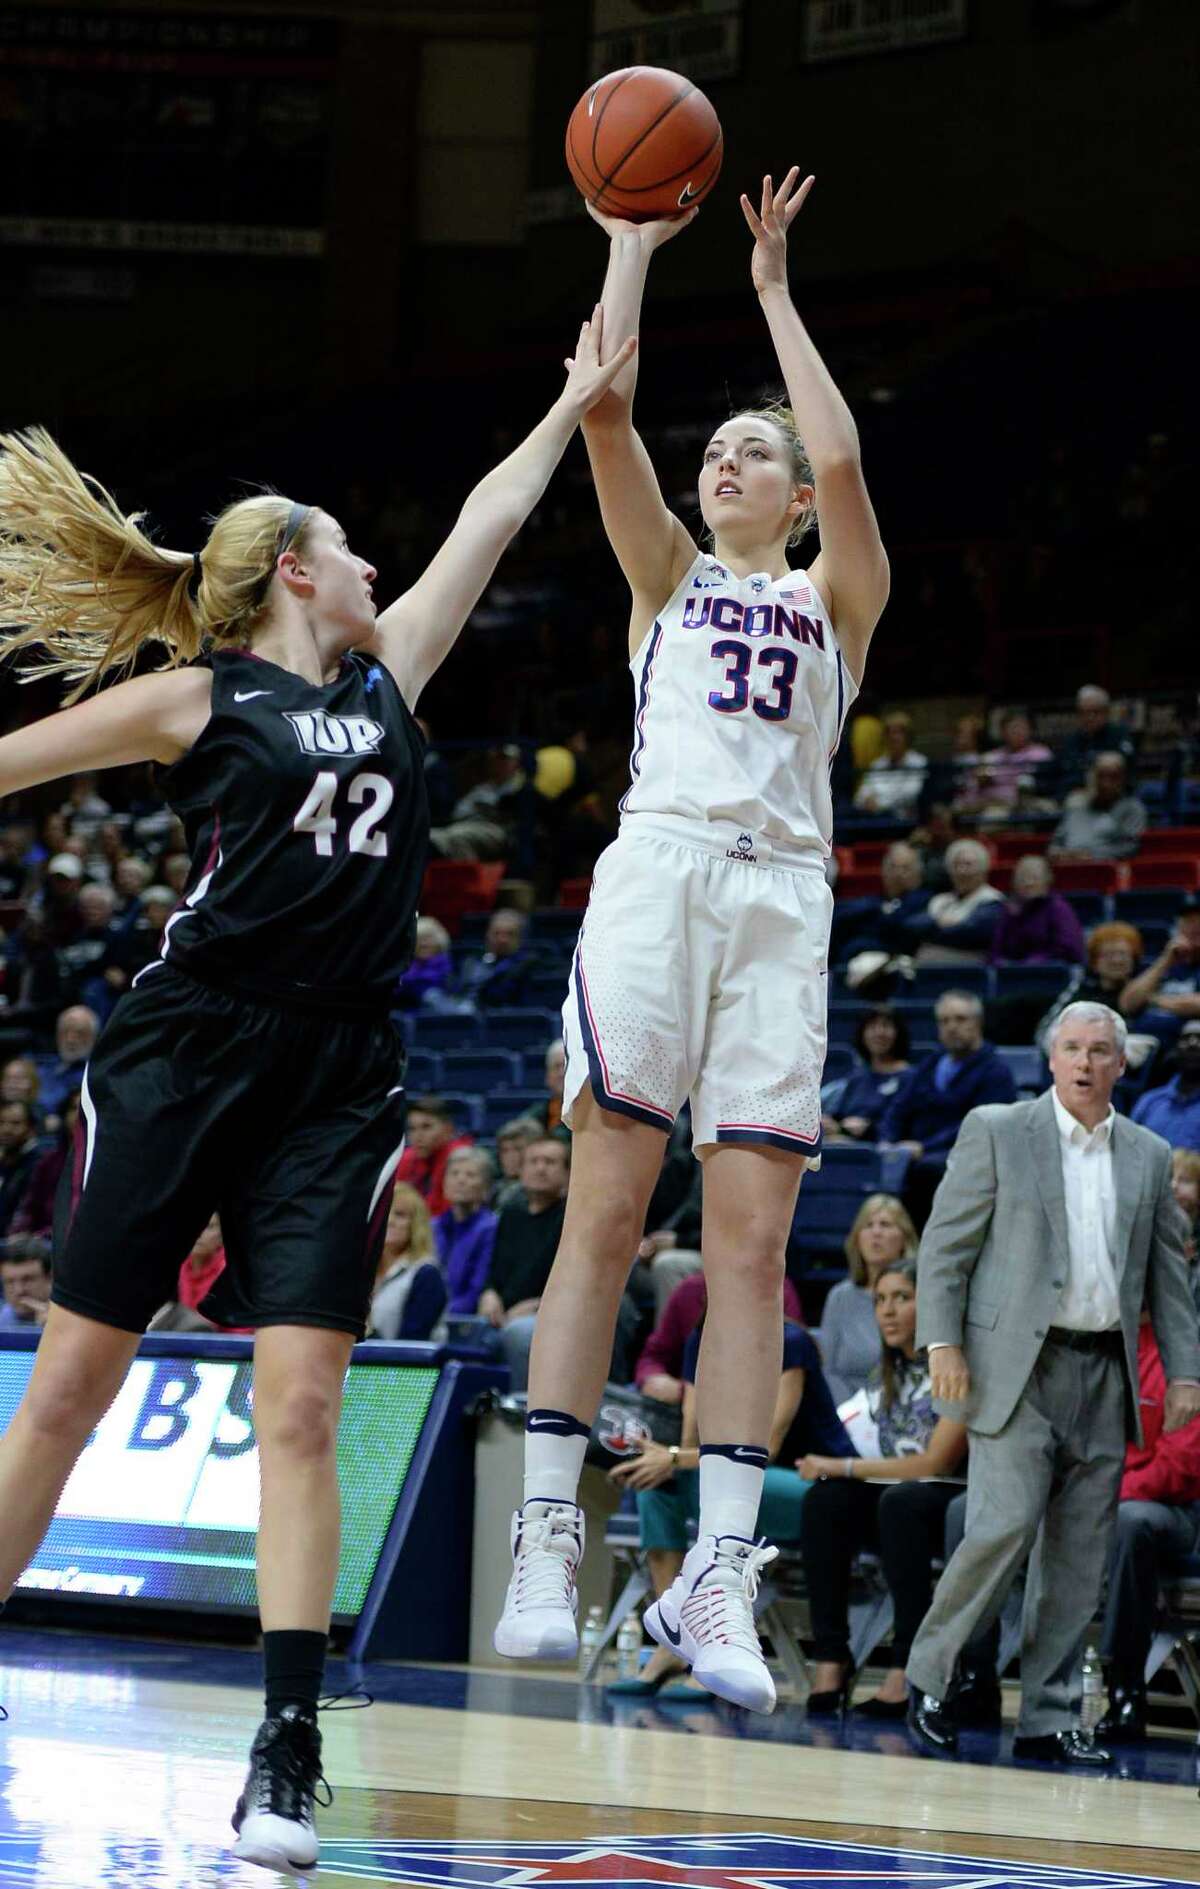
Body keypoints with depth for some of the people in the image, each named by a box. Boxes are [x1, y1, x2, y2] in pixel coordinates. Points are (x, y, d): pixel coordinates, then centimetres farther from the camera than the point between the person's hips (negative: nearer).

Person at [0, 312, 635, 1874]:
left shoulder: (384, 675, 17)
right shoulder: (198, 697, 2)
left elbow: (488, 521, 24)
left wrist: (581, 400, 28)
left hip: (336, 1082, 4)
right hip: (188, 1050, -4)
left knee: (300, 1403, -7)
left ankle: (288, 1751, -10)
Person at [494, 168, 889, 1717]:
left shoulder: (835, 599, 18)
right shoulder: (668, 576, 20)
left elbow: (842, 459, -1)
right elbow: (606, 412, 6)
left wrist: (773, 291, 7)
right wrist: (633, 246, 10)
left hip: (781, 894, 0)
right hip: (657, 872, 0)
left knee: (752, 1243, -6)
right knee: (605, 1211, -9)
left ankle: (717, 1578, -9)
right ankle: (546, 1542, -11)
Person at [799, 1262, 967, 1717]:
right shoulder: (884, 1378, 14)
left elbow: (937, 1462, -14)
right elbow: (893, 1465, 13)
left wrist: (845, 1466, -11)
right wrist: (835, 1472, -7)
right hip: (901, 1497, 6)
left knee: (902, 1502, -37)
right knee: (827, 1498, -21)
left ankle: (908, 1670, -36)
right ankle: (830, 1661, -27)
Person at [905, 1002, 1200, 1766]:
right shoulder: (995, 1132, 3)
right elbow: (946, 1245, 0)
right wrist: (943, 1344, -10)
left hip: (1105, 1376, 4)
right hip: (1018, 1368, -4)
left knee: (1080, 1558, 3)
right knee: (1004, 1527, -16)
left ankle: (1047, 1717, 8)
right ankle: (930, 1679, 1)